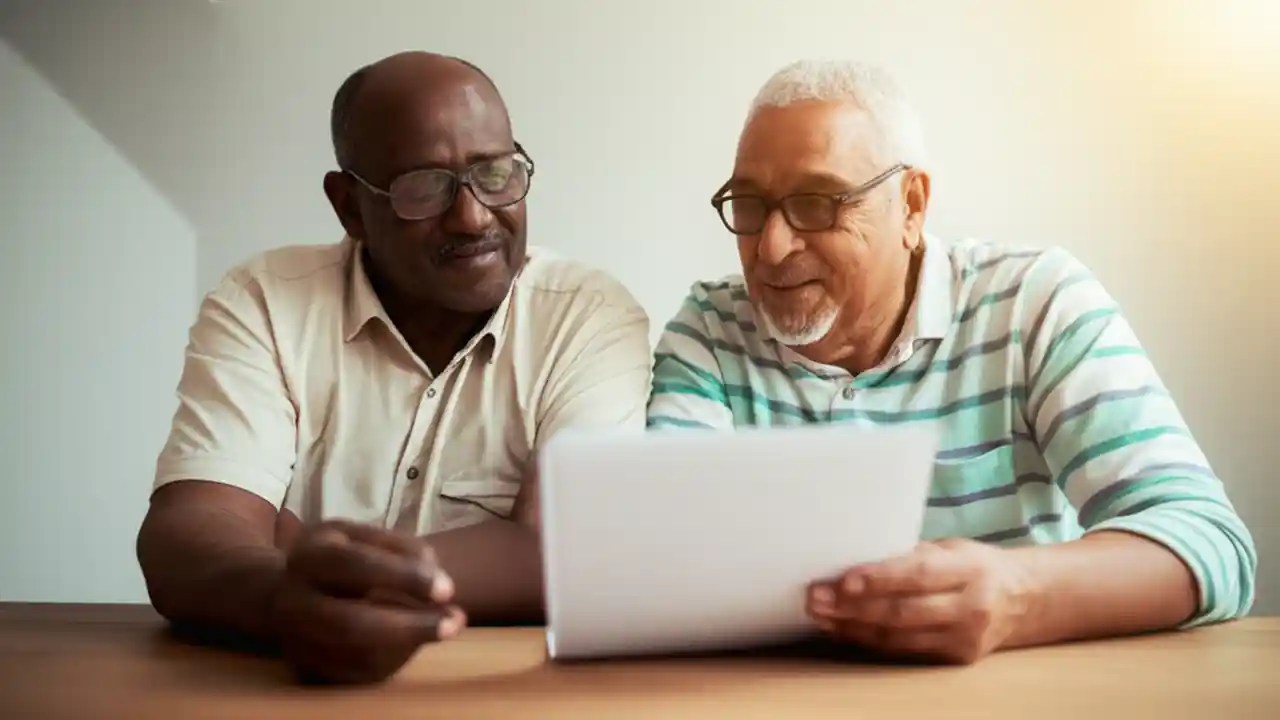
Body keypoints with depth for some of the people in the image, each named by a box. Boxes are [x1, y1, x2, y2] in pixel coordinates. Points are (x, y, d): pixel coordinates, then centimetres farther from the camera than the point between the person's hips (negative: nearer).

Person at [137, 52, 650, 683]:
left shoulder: (595, 318, -5)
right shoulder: (259, 306, -2)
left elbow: (563, 555, -16)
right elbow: (186, 541, -16)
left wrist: (310, 563, -16)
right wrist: (287, 597, -37)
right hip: (283, 685, 1)